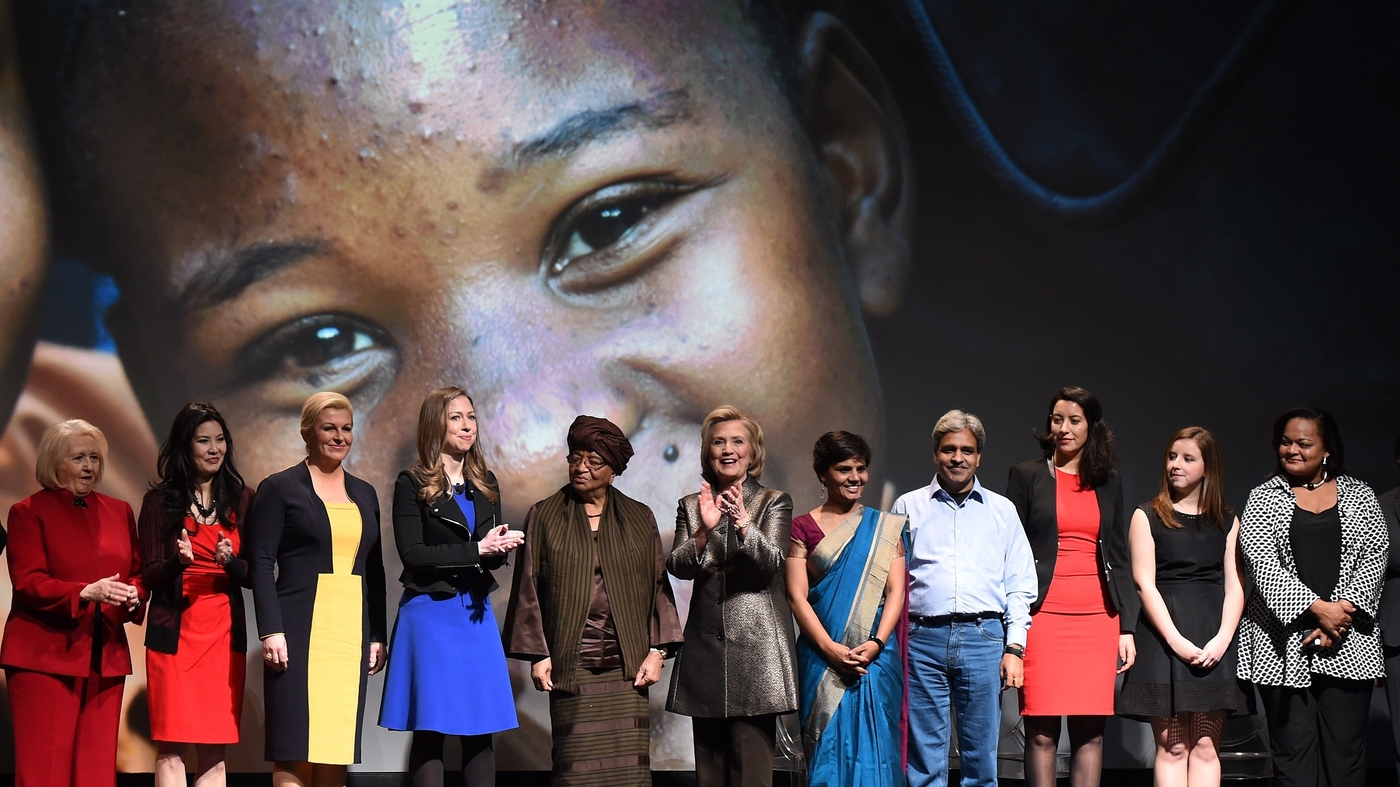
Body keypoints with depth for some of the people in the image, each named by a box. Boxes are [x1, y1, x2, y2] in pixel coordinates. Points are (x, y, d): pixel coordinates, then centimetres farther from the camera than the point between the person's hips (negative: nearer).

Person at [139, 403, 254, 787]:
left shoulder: (241, 500, 9)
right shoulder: (160, 500, 3)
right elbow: (149, 576, 0)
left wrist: (231, 561, -15)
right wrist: (178, 561, -21)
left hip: (225, 633, 2)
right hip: (174, 632, -2)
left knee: (214, 749, 1)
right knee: (171, 748, -5)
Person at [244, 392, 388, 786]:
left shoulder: (364, 495, 17)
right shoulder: (279, 488, 2)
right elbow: (261, 564, -4)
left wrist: (378, 635, 11)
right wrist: (271, 631, -14)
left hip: (351, 633, 5)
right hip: (300, 632, -5)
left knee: (337, 743, 3)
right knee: (295, 747, -7)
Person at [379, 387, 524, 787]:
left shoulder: (485, 484, 13)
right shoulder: (413, 484, -3)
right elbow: (412, 554, -12)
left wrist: (501, 548, -8)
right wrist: (477, 549, -15)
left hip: (476, 614, 5)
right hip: (430, 615, -5)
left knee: (481, 728, 3)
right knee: (430, 728, -4)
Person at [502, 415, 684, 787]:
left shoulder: (640, 519, 10)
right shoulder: (544, 516, 6)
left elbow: (658, 585, 9)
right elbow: (528, 588, 4)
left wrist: (657, 650, 0)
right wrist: (537, 654, -2)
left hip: (626, 667, 2)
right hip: (571, 665, -1)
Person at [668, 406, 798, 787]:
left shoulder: (774, 503, 5)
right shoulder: (691, 506, 13)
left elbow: (771, 562, -9)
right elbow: (677, 566, -1)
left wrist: (743, 523, -27)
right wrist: (704, 530, -19)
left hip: (755, 646, -3)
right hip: (706, 645, 3)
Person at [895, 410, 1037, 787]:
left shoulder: (1002, 511, 13)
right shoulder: (908, 507, 12)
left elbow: (1020, 585, 10)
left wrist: (1014, 648, 0)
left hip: (984, 639, 1)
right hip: (923, 639, -1)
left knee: (981, 756, 3)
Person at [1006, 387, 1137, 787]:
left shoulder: (1108, 483, 15)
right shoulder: (1027, 475, 6)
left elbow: (1119, 558, 15)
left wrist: (1127, 627, 7)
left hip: (1097, 618, 3)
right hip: (1044, 615, -3)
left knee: (1091, 731, 0)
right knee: (1041, 731, -6)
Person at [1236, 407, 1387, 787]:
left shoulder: (1359, 497, 11)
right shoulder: (1264, 498, 7)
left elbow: (1374, 559, 3)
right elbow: (1263, 564, -5)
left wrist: (1343, 613, -10)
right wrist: (1318, 609, -13)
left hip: (1347, 646, 1)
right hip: (1282, 646, -1)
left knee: (1346, 751, -2)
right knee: (1293, 751, -3)